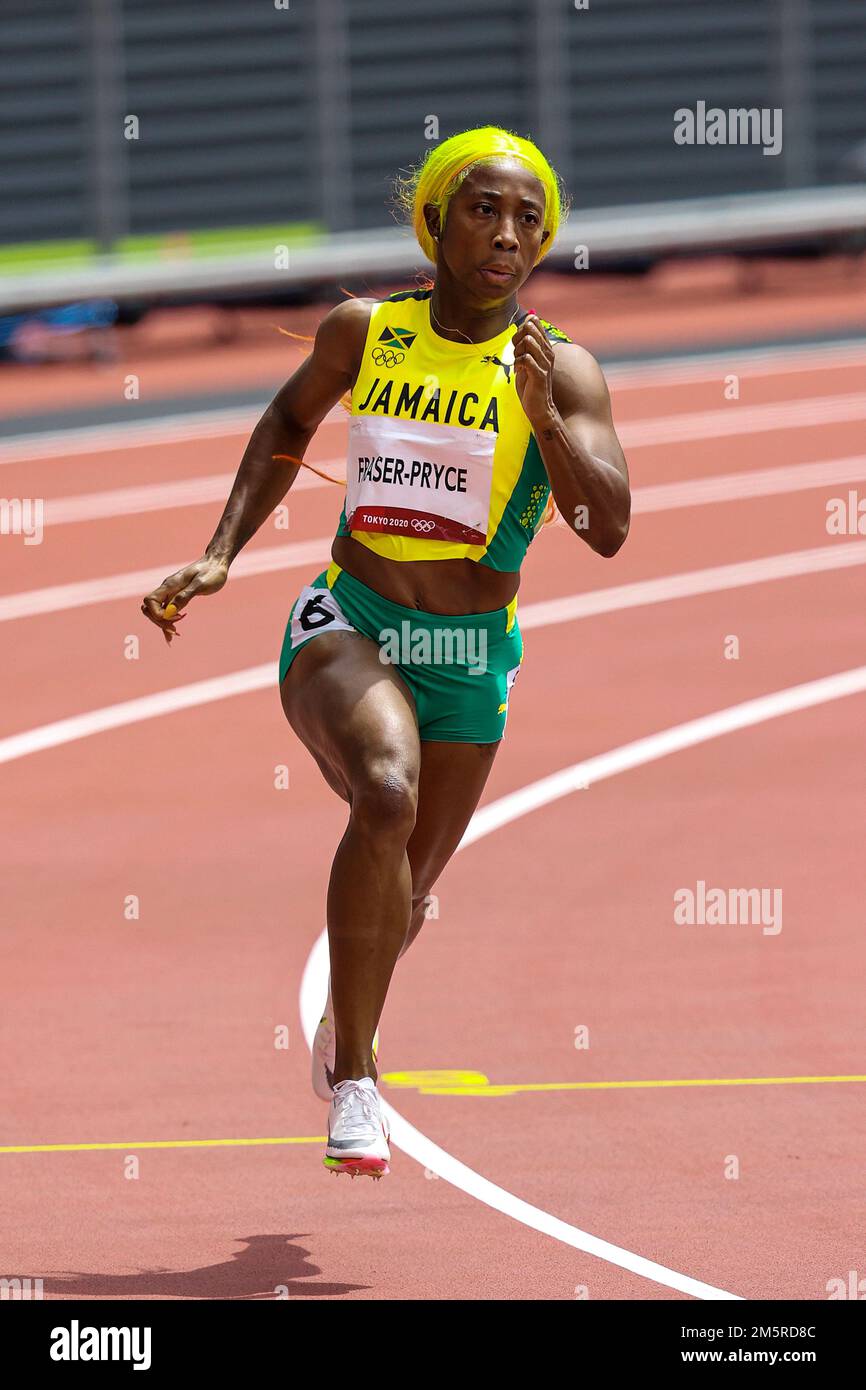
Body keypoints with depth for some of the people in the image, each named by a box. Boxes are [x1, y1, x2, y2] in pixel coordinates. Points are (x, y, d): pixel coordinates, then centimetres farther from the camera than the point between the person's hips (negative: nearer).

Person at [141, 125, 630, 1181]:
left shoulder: (562, 372, -5)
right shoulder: (364, 334, 1)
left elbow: (607, 529, -15)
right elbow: (290, 423, 21)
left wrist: (544, 416, -28)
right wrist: (218, 557, 13)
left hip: (469, 659, 1)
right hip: (346, 625, -1)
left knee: (401, 892, 14)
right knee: (386, 792, -32)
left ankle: (345, 1021, 52)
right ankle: (354, 1081, -25)